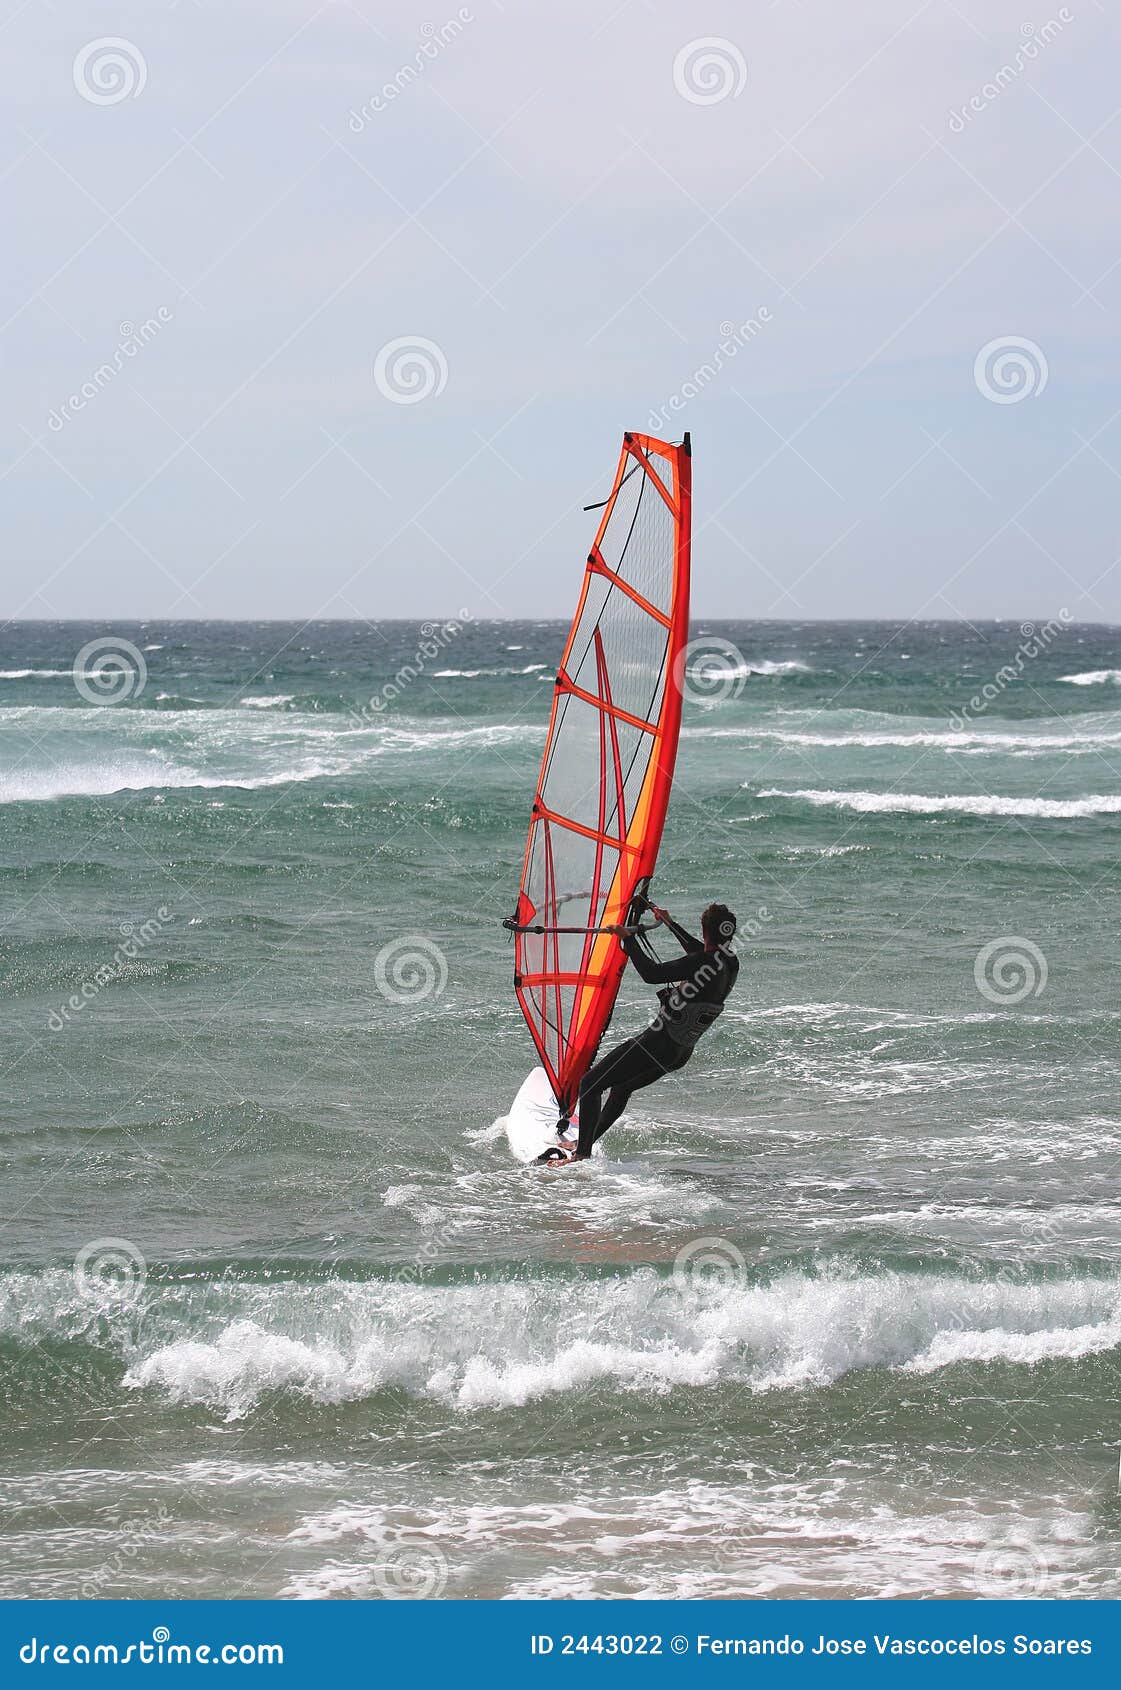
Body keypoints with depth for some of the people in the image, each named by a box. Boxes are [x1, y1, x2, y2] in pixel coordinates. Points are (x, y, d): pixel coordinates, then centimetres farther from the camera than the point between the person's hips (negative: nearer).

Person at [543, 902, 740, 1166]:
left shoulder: (704, 964, -24)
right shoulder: (731, 963, 2)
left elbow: (652, 974, -26)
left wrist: (628, 937, -16)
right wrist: (670, 923, 34)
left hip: (658, 1043, -9)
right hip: (681, 1053, 9)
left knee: (590, 1084, 1)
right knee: (622, 1086, 29)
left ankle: (582, 1154, -3)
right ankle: (585, 1142, 37)